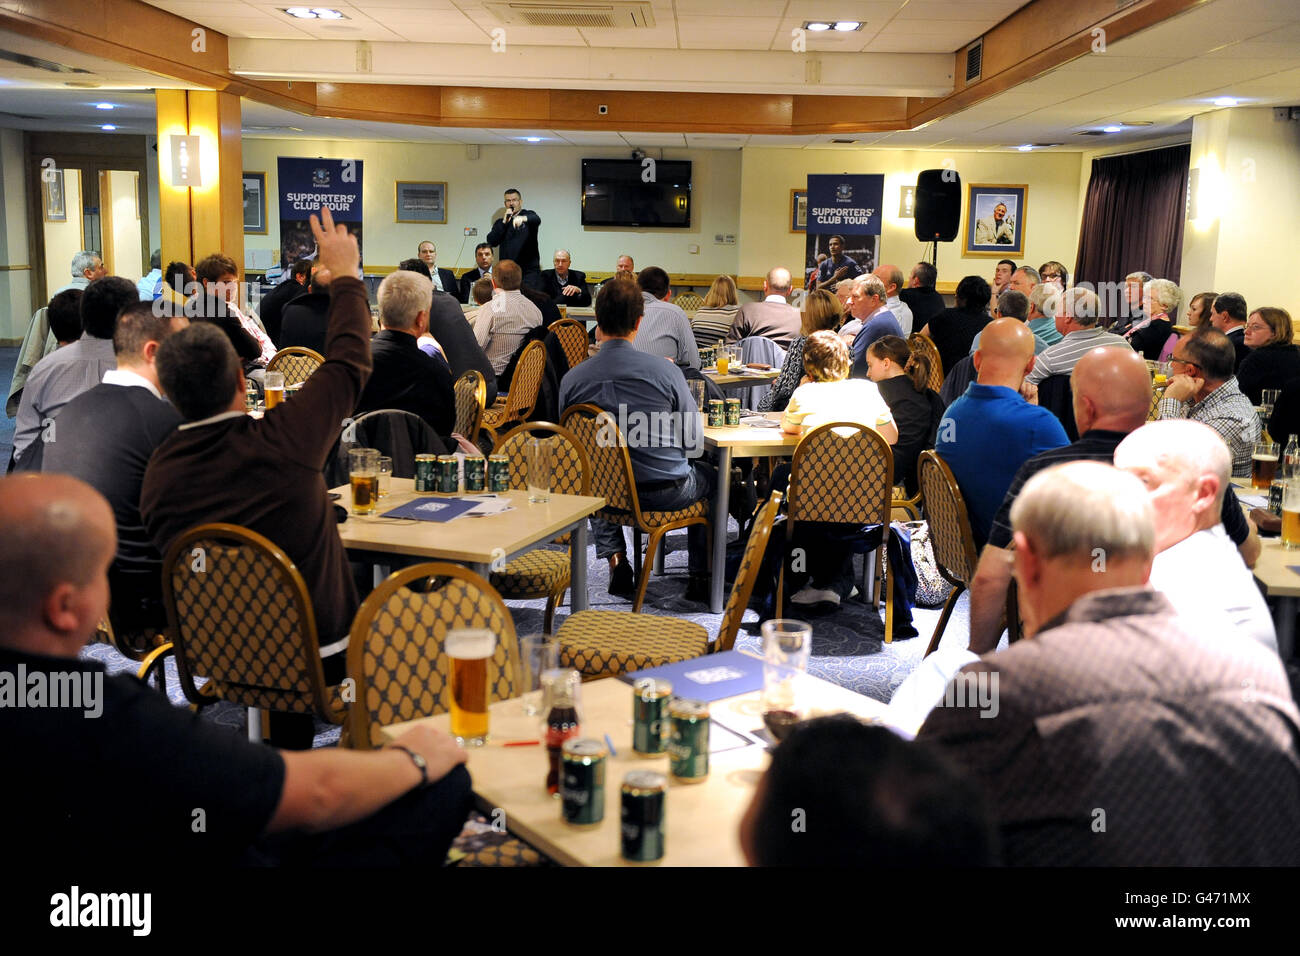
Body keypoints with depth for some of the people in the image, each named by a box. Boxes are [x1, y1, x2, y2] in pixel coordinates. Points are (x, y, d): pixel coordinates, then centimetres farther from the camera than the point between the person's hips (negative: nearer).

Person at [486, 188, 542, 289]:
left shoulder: (529, 215, 7)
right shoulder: (500, 223, 15)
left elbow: (537, 220, -19)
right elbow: (491, 242, 1)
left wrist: (522, 218, -41)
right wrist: (504, 222, -6)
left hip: (529, 271, -2)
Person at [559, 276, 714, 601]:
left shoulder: (571, 378, -10)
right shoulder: (665, 370, -16)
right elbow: (694, 443, -7)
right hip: (668, 492, -2)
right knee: (708, 475, 31)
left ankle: (615, 560, 29)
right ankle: (699, 577, 32)